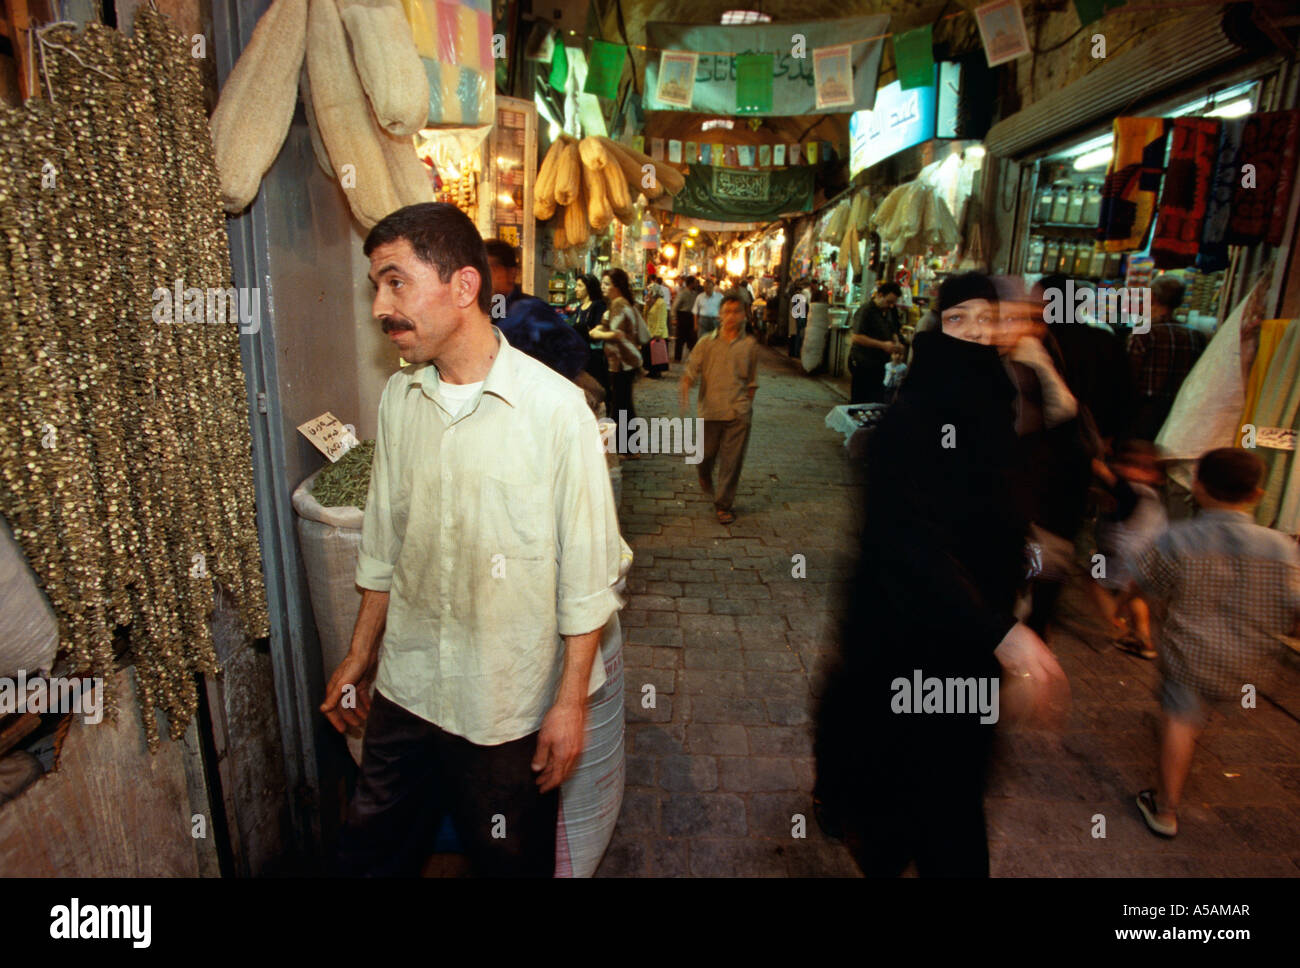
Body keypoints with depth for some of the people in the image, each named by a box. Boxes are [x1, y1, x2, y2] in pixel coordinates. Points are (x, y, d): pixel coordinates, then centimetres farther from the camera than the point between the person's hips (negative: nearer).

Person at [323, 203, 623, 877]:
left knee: (510, 862, 17)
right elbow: (382, 542, 10)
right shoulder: (397, 398, 0)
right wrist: (360, 654, 15)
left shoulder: (555, 406, -18)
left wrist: (571, 700, -10)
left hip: (510, 705, -4)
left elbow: (587, 568, -14)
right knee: (369, 853, 21)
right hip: (404, 688, 5)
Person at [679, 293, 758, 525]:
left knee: (732, 460, 2)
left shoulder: (750, 344, 3)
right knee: (705, 454, 10)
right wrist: (685, 395, -22)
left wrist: (747, 406, 9)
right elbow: (690, 371, -5)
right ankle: (705, 478, 46)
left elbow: (752, 381, 11)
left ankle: (723, 504, 17)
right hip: (710, 410, 0)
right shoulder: (707, 343, 0)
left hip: (738, 413, 0)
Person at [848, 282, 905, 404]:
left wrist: (896, 344, 2)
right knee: (860, 401, -2)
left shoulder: (889, 311, 13)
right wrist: (883, 345, -22)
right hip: (863, 364, -8)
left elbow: (893, 332, 27)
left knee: (878, 401, 9)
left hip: (880, 363, 8)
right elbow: (857, 337, -22)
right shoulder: (866, 310, -13)